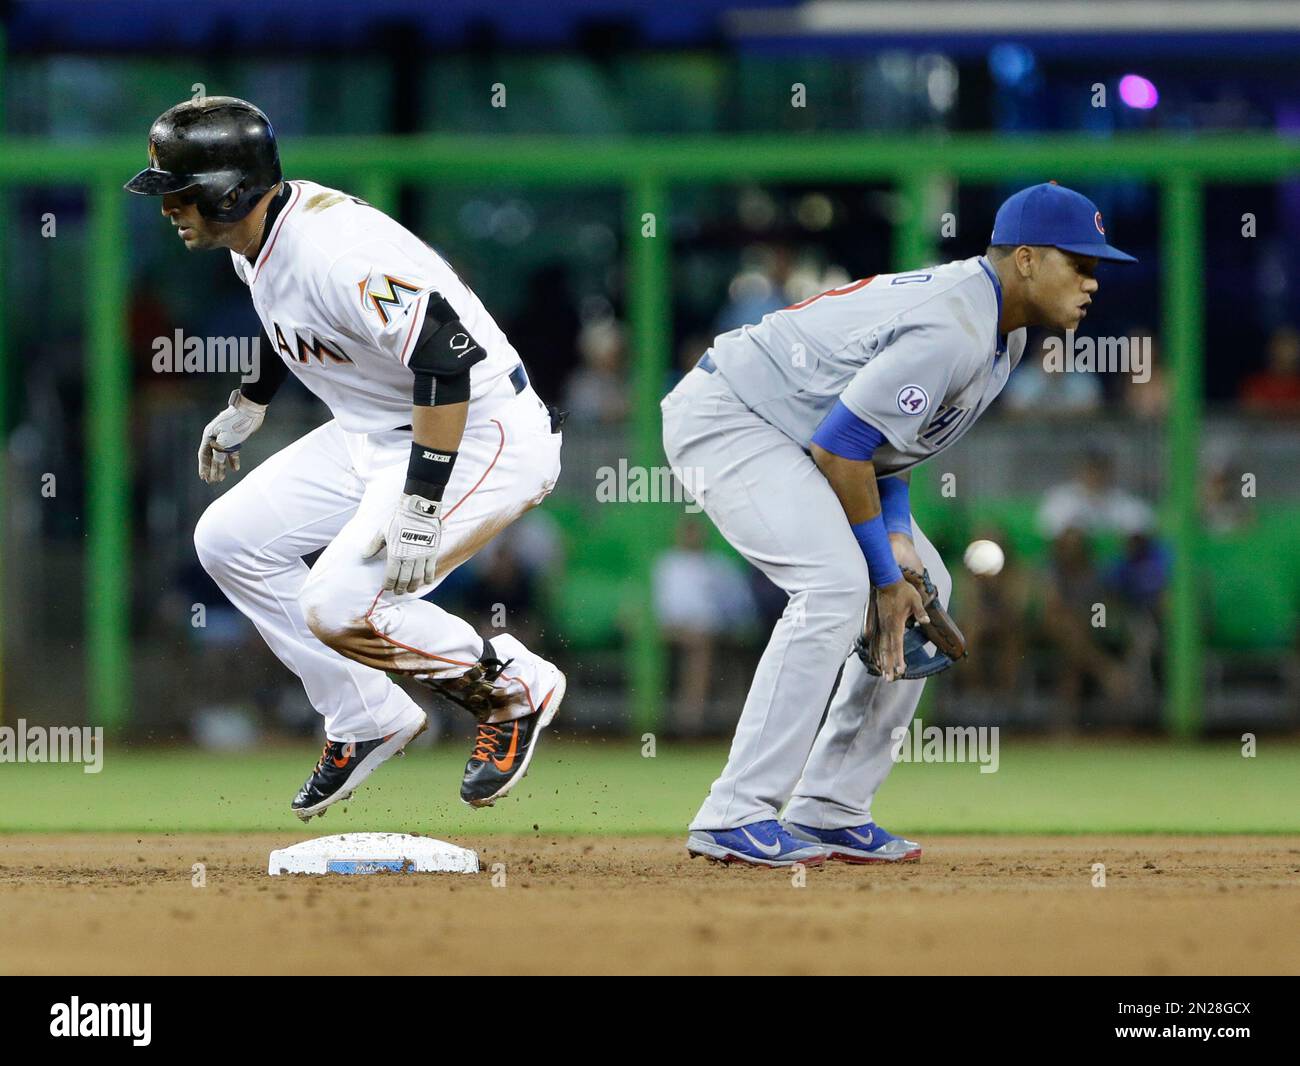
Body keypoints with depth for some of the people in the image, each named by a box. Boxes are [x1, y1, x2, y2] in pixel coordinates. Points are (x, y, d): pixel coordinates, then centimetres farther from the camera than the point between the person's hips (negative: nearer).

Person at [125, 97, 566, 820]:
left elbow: (447, 354, -35)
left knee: (339, 608, -22)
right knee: (230, 540, 7)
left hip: (483, 433, -10)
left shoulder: (333, 250, -29)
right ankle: (367, 721, 16)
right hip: (374, 433, 10)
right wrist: (246, 409, 37)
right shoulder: (256, 239, 1)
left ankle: (514, 687, 2)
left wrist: (419, 504, -36)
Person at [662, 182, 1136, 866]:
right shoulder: (953, 333, -27)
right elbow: (839, 446, -27)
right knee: (833, 584, -26)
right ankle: (735, 819, -27)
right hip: (723, 417, -11)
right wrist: (886, 577, -19)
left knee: (923, 588, 9)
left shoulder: (1000, 333, 6)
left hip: (793, 438, 11)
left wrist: (897, 533, -3)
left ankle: (828, 811, 9)